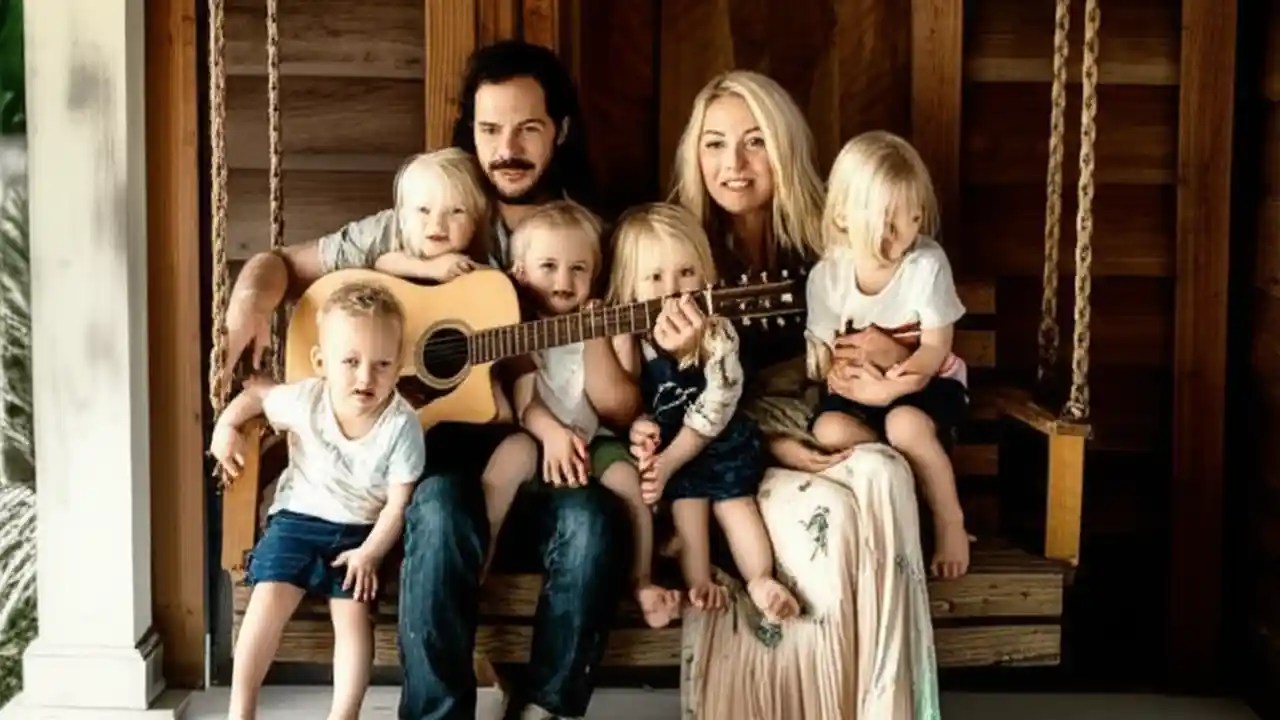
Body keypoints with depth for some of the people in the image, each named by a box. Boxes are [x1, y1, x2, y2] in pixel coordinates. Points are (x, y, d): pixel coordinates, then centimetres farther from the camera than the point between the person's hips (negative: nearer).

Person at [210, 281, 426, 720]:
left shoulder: (401, 425, -18)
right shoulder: (303, 401, -13)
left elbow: (399, 502, -13)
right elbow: (257, 393, 8)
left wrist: (370, 552, -21)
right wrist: (226, 427, -9)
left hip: (359, 531, -1)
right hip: (299, 519, 1)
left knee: (352, 611, -18)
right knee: (269, 598, -16)